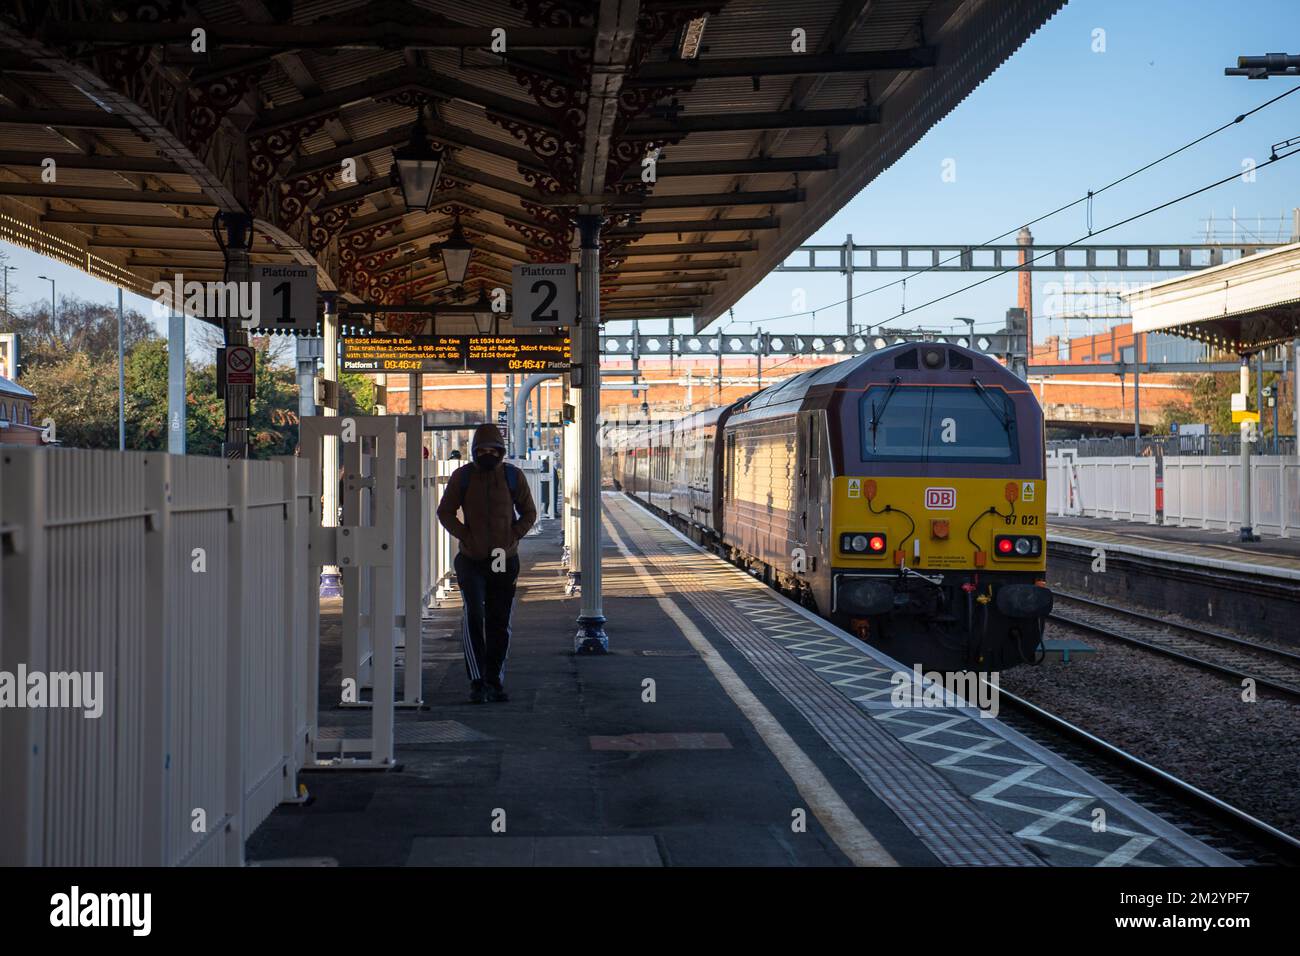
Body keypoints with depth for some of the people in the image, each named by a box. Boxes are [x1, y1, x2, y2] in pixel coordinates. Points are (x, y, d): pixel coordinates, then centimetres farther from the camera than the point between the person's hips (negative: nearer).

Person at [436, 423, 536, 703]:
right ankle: (477, 681, -14)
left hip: (505, 561, 2)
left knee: (499, 623, 6)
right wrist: (466, 537, -9)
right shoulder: (462, 476, -2)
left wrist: (512, 538, -7)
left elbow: (529, 512, 8)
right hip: (471, 561, -1)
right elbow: (445, 512, 5)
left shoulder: (513, 476, 0)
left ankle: (495, 682, 17)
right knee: (474, 616, -17)